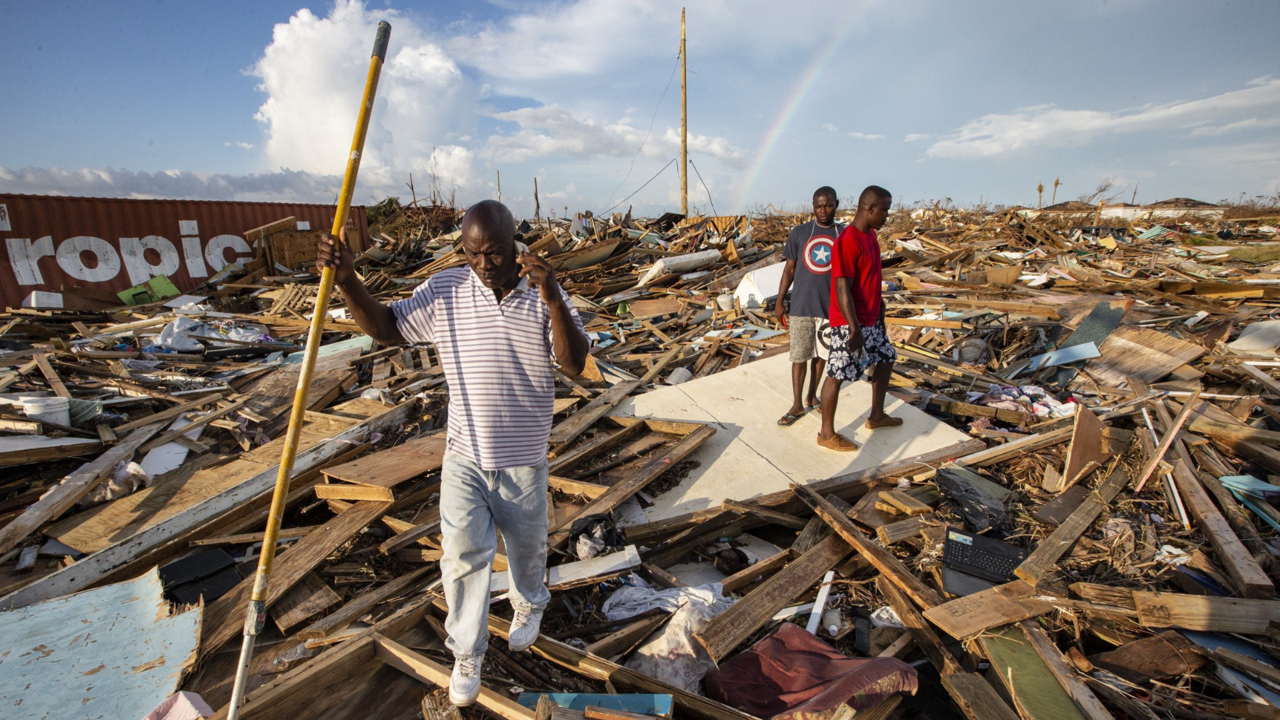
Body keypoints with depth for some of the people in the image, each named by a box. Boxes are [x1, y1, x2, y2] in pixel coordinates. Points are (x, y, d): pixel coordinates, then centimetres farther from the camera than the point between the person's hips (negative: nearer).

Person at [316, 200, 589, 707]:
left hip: (524, 460, 0)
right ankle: (467, 654, 30)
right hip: (465, 457, 1)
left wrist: (552, 298, -33)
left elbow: (575, 364, -20)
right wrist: (348, 284, -15)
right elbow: (387, 328, 2)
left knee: (527, 547, 20)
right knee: (463, 555, 6)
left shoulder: (544, 296, -9)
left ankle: (528, 607, 52)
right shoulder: (445, 291, -4)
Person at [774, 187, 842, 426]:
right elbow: (789, 269, 4)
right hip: (801, 306, -1)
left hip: (830, 306, 1)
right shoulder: (799, 233, -1)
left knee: (821, 353, 13)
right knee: (799, 355, 3)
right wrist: (779, 302, 2)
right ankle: (797, 404, 13)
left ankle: (812, 396, 30)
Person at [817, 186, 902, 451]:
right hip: (849, 323, -10)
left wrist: (879, 308, 22)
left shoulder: (870, 235, 9)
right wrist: (854, 329, -26)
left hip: (871, 319, 10)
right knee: (837, 374, -1)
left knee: (886, 358, 21)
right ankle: (827, 433, 12)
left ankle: (877, 415, 38)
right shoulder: (848, 242, -22)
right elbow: (842, 289, -25)